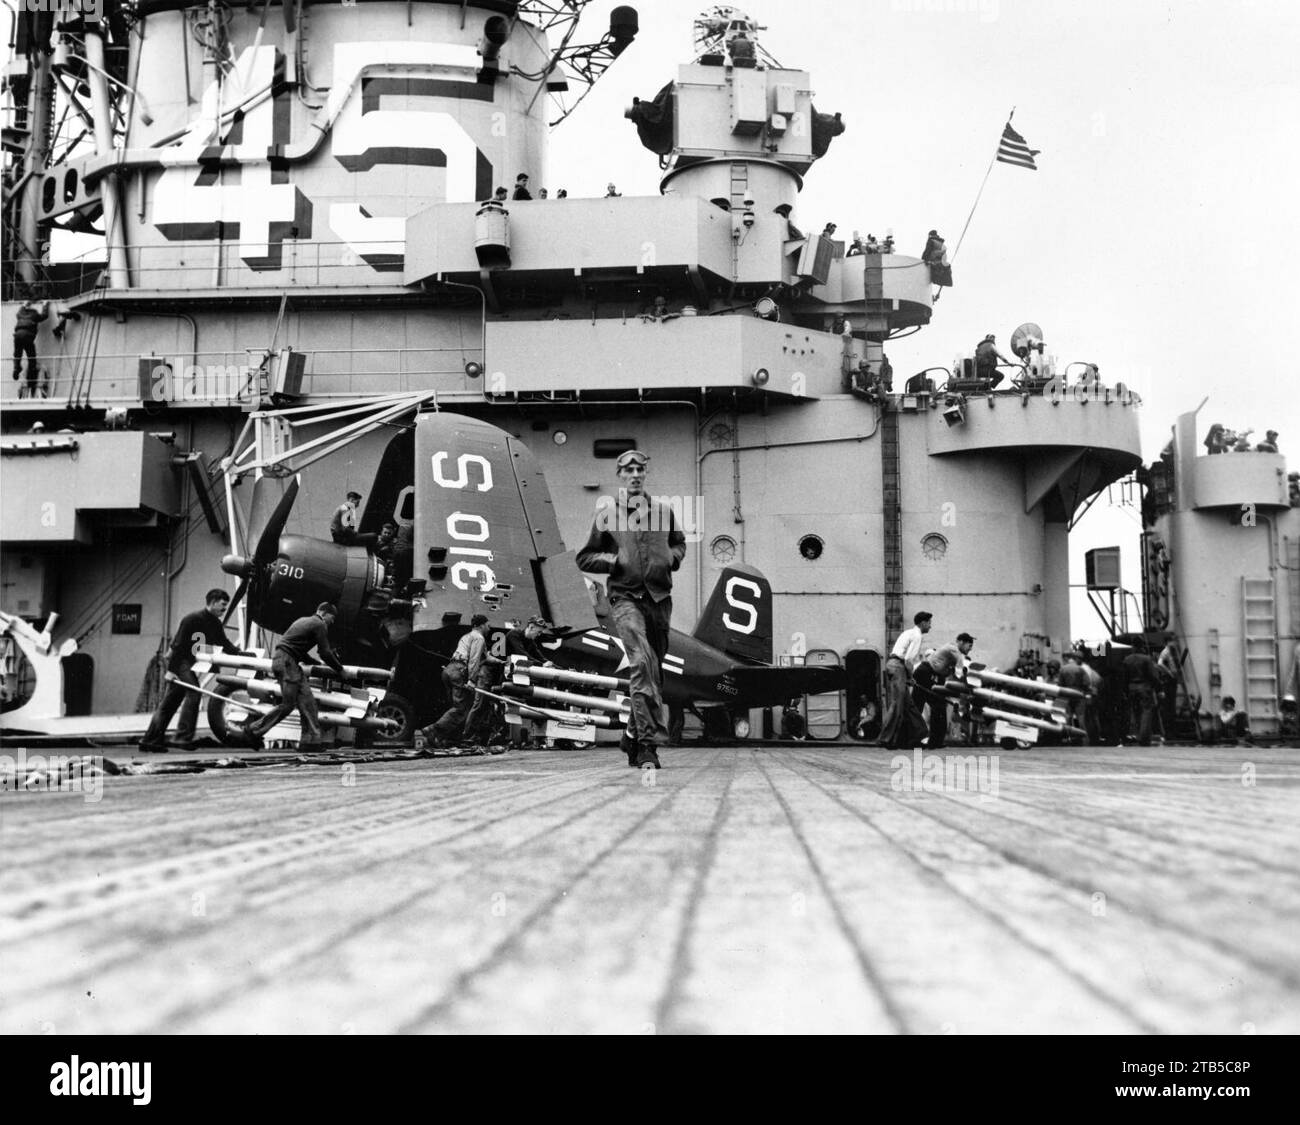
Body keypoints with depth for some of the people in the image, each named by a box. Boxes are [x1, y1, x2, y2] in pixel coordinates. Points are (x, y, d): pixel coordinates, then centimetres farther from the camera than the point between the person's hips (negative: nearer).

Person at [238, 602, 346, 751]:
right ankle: (253, 730, 1)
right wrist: (339, 669, 7)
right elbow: (325, 653, -7)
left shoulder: (304, 621, 23)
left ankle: (310, 740, 1)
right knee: (288, 704, -7)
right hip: (287, 662, -10)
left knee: (307, 701, 4)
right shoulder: (319, 624, -5)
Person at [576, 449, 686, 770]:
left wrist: (672, 557, 6)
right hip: (625, 597, -4)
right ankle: (650, 741, -28)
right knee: (642, 662, -23)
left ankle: (634, 738, 24)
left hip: (660, 598, 4)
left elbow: (679, 543, 28)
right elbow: (584, 558, 9)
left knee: (653, 669, 8)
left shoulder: (662, 511, 11)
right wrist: (616, 561, -7)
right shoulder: (606, 513, 4)